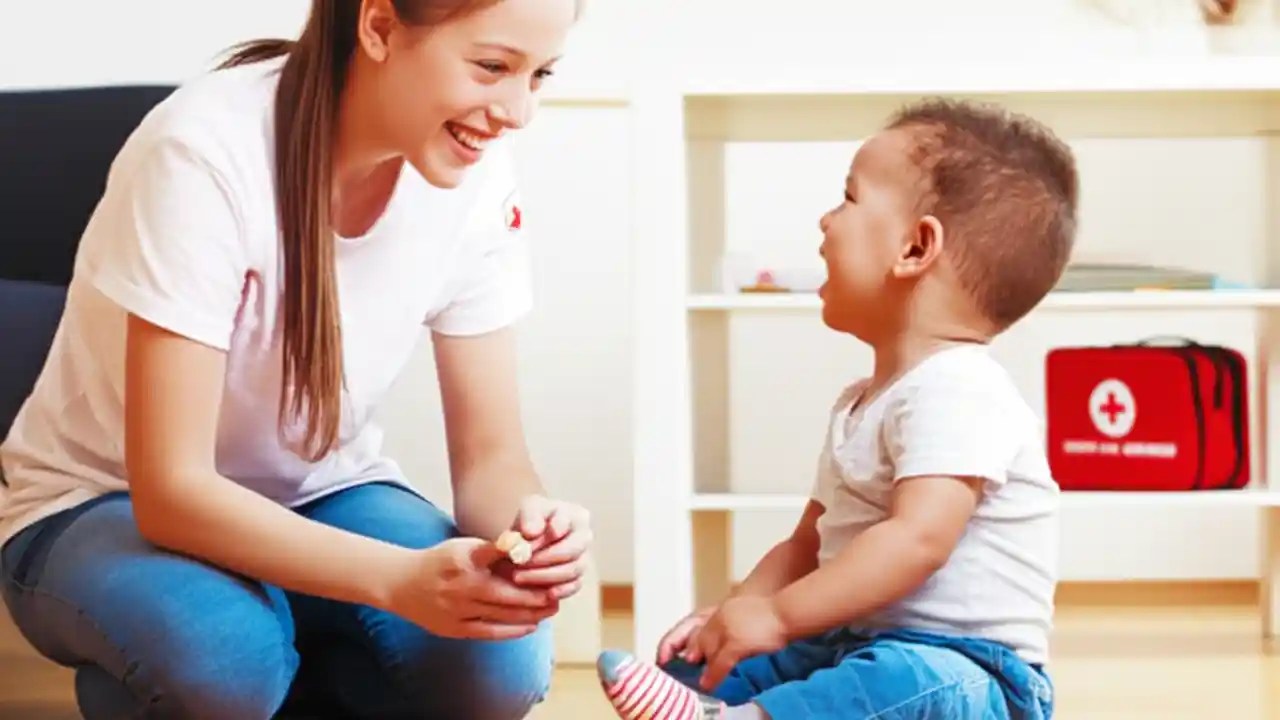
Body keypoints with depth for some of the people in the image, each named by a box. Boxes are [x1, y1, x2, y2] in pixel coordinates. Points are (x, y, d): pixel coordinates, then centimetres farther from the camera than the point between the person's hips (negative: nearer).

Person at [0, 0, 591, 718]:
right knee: (226, 648, -37)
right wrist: (403, 579, -45)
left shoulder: (479, 175, -14)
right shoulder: (208, 153, -30)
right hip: (104, 507, -3)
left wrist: (530, 524, -34)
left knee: (501, 661, -25)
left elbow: (490, 456, -9)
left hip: (318, 498, 4)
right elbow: (170, 491, -31)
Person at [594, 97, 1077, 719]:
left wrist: (777, 615, -31)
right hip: (857, 646, 10)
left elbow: (918, 538, -29)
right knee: (698, 667, 3)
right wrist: (735, 613, 0)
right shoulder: (857, 405, 17)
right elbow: (807, 545, 19)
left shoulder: (956, 390, -16)